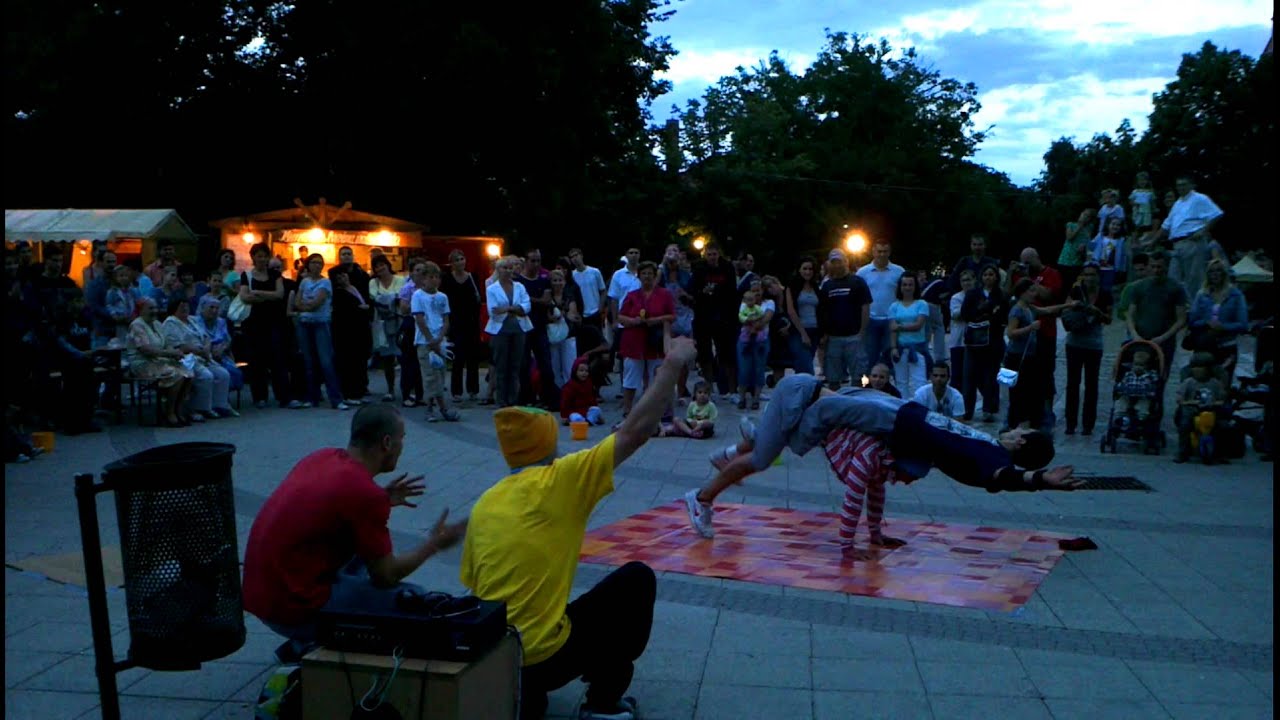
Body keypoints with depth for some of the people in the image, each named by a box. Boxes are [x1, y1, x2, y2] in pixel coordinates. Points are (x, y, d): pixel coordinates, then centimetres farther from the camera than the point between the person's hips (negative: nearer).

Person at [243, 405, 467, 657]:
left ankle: (307, 644, 22)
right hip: (295, 610, -8)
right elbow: (385, 576, -10)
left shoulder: (323, 456, 4)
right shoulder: (365, 492, -19)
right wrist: (433, 544, 5)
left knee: (367, 545, 25)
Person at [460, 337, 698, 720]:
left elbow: (473, 587, 14)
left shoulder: (484, 504, 7)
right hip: (543, 654, -7)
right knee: (637, 579, 10)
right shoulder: (559, 480, -10)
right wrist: (672, 365, -1)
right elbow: (635, 431, -10)